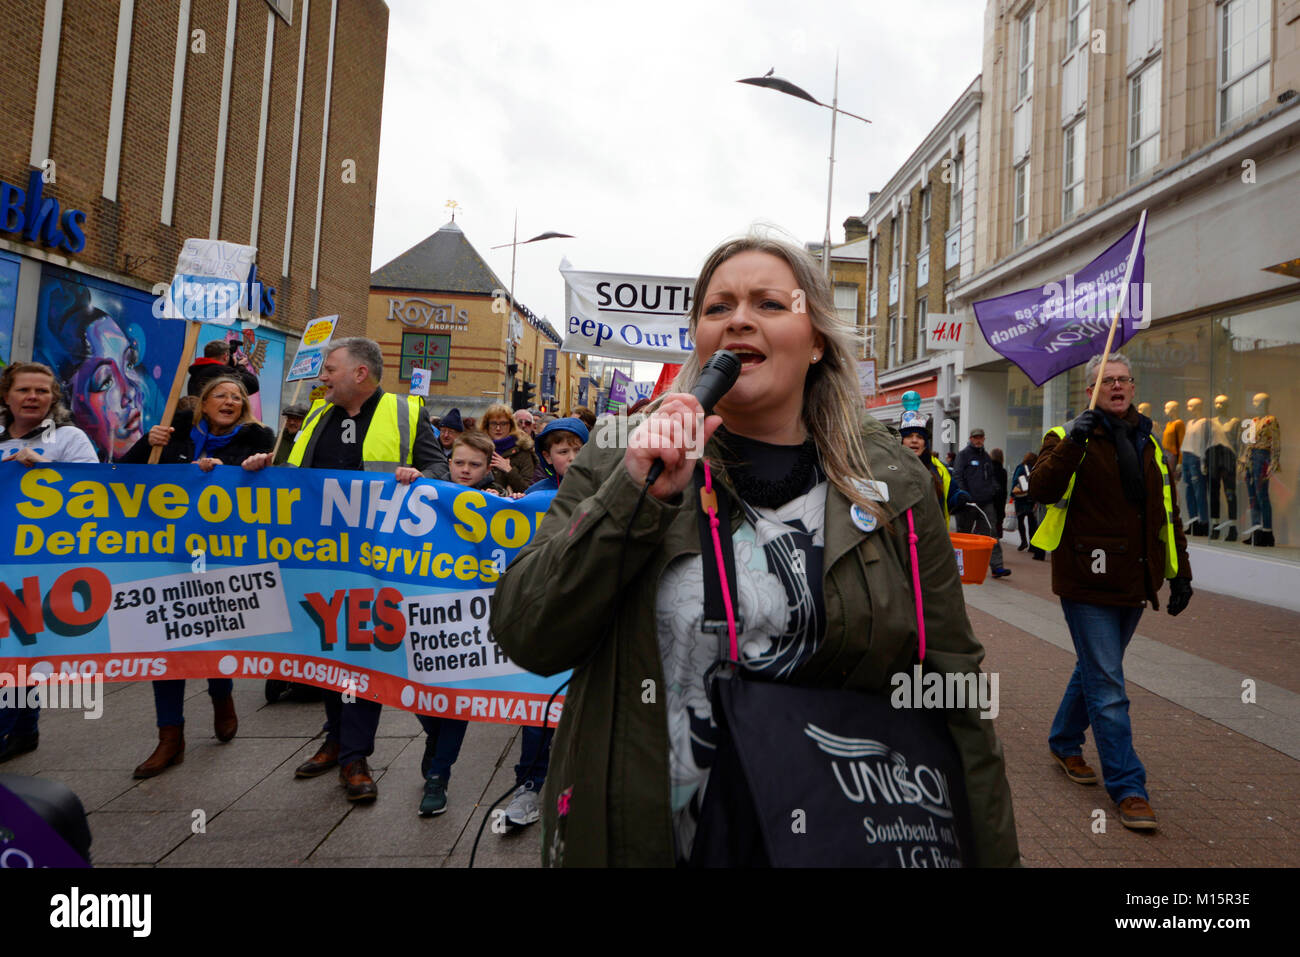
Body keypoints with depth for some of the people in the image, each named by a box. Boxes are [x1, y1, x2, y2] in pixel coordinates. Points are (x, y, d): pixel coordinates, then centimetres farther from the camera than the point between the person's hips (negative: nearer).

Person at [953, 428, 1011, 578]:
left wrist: (993, 489, 10)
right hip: (968, 503, -5)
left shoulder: (986, 456, 18)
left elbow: (992, 476, 28)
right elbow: (957, 477, -8)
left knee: (992, 534, -3)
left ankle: (997, 566, -7)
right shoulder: (963, 454, -1)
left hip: (987, 502, 5)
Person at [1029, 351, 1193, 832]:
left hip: (1132, 582, 7)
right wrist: (1072, 444, -32)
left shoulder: (1149, 444, 14)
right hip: (1089, 580, -6)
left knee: (1095, 672, 19)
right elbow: (1041, 488, -21)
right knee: (1107, 688, -3)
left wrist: (1180, 572, 16)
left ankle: (1064, 743, 38)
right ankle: (1127, 787, 7)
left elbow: (1167, 512, 18)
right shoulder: (1070, 436, -5)